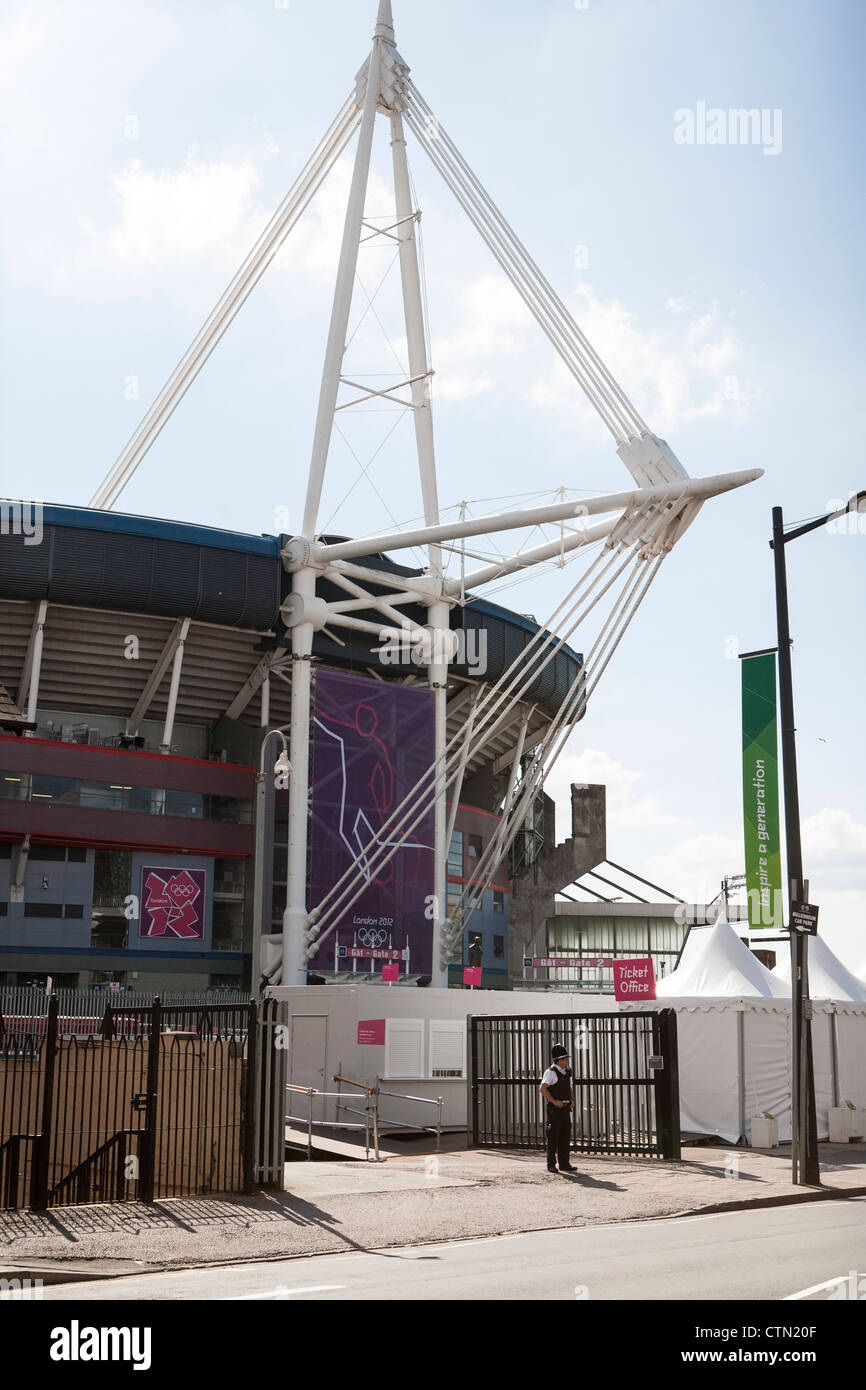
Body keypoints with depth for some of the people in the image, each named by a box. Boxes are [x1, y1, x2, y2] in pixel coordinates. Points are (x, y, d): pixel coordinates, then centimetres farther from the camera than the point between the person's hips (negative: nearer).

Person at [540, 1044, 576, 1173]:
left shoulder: (567, 1071, 13)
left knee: (565, 1137, 9)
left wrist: (572, 1100, 8)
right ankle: (551, 1165, 4)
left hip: (566, 1108, 7)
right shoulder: (551, 1072, -11)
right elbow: (543, 1088, -19)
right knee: (553, 1137, -3)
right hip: (555, 1109, -7)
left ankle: (564, 1164, 17)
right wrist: (554, 1101, -19)